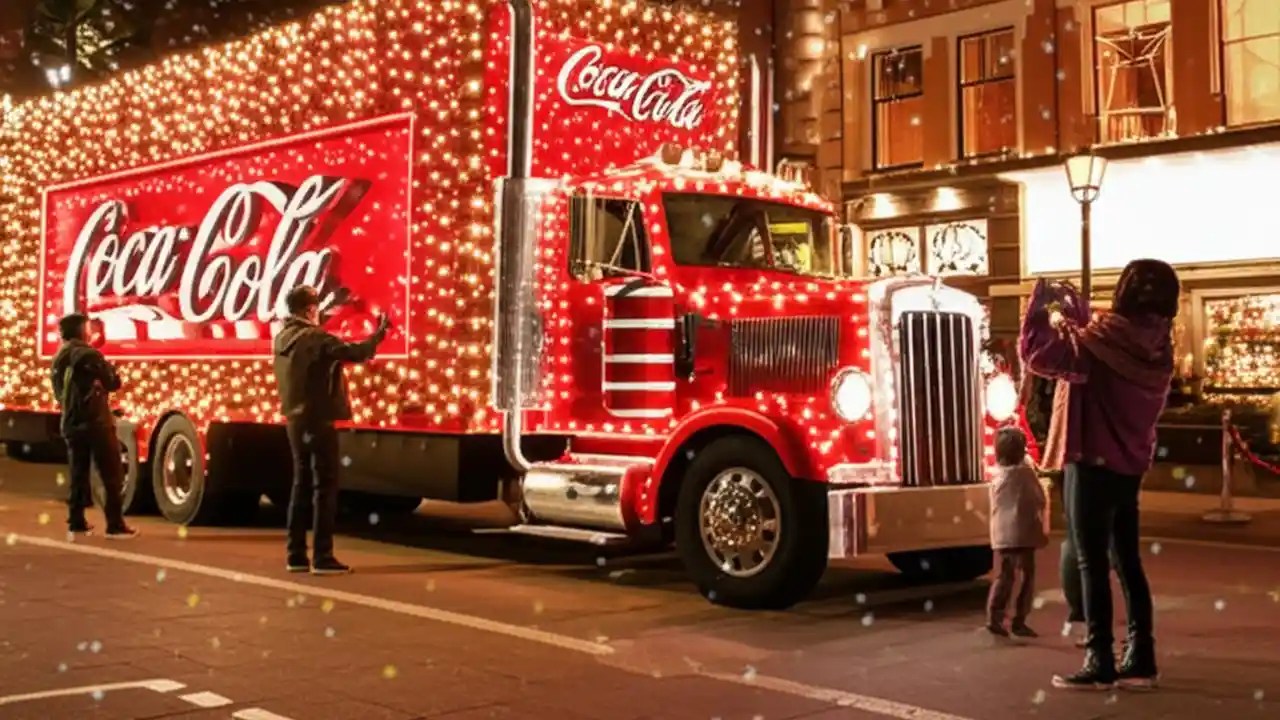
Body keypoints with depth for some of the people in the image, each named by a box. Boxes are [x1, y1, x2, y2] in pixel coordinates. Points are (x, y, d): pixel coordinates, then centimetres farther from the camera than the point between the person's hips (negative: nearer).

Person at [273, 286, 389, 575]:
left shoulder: (283, 338, 9)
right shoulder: (314, 338, -17)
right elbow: (356, 353, -23)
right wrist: (379, 333, -8)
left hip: (295, 420, 8)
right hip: (318, 421, -8)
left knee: (302, 485, 13)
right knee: (324, 487, -4)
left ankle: (296, 555, 14)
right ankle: (321, 557, -4)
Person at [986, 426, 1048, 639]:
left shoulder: (997, 476, 10)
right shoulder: (1025, 472, -8)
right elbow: (1041, 501, -3)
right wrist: (1042, 528, 12)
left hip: (1000, 535, 6)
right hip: (1022, 533, -6)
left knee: (1003, 577, 11)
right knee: (1026, 577, 1)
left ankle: (994, 617, 3)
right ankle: (1019, 621, -2)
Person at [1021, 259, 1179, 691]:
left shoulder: (1109, 337, -19)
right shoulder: (1155, 345, 5)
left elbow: (1038, 353, -21)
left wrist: (1041, 305, -6)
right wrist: (1074, 316, 22)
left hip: (1093, 464, -7)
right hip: (1129, 466, 7)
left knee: (1093, 565, -2)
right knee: (1127, 563, 13)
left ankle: (1100, 665, 0)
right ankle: (1140, 660, 16)